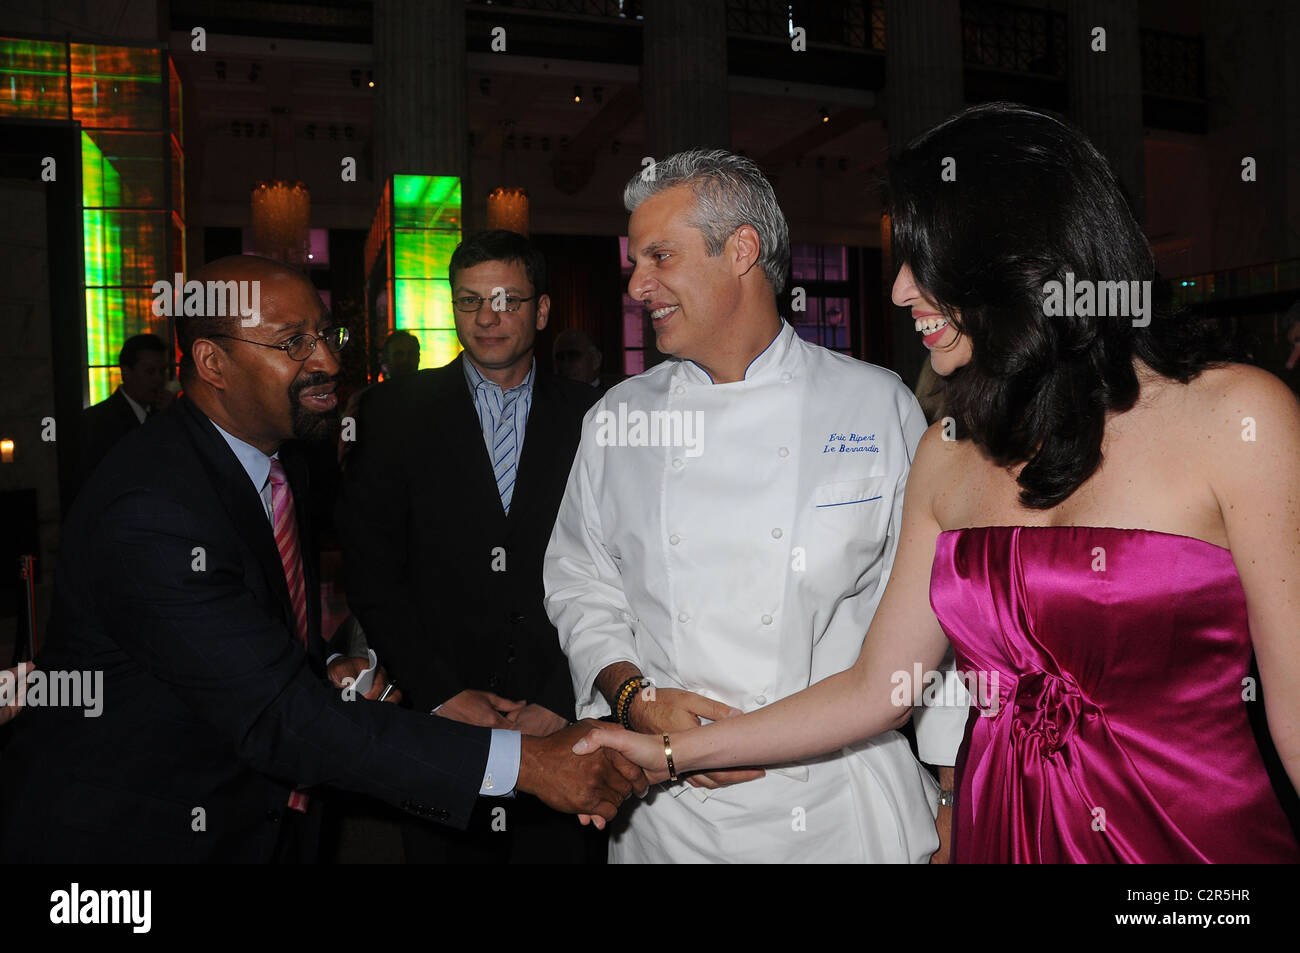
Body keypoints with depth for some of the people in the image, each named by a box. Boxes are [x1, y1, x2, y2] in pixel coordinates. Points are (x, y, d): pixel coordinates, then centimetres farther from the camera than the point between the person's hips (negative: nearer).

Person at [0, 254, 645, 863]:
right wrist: (522, 762, -37)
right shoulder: (149, 512, -28)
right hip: (123, 832, -7)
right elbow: (276, 718, -34)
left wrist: (325, 670, -7)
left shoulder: (277, 459, 1)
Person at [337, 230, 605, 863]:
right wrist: (442, 694, -8)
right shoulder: (394, 413, 1)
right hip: (436, 723, 0)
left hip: (560, 730, 0)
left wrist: (561, 701, -8)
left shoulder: (587, 418, 1)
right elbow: (371, 572, -3)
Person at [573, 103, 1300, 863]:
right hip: (999, 833, 4)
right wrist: (674, 754, 3)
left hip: (1199, 836, -3)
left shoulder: (1237, 417, -12)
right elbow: (878, 688, 3)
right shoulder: (948, 457, 1)